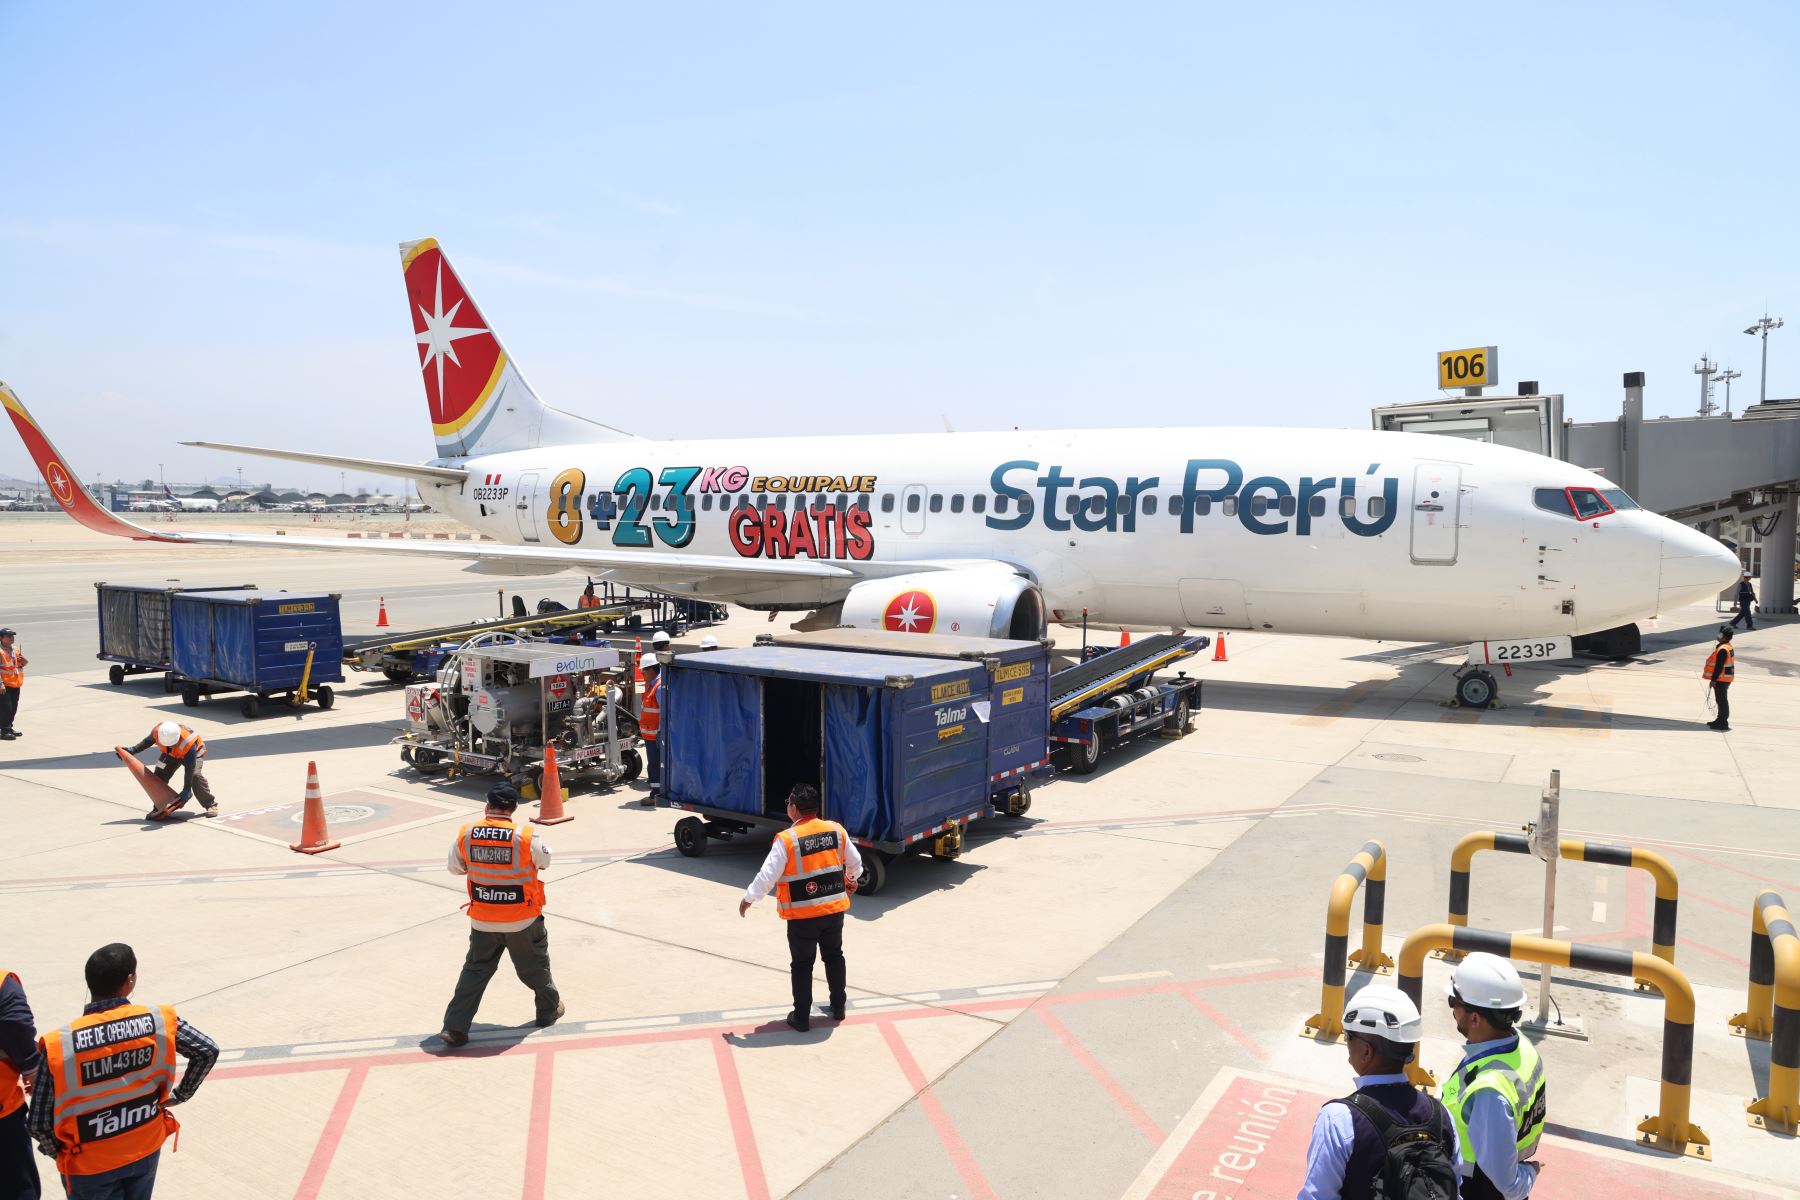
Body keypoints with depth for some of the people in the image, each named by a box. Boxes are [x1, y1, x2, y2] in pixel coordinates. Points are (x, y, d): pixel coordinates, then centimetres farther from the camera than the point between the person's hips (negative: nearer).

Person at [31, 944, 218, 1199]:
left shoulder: (59, 1045, -23)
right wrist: (180, 1095, 3)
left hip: (90, 1165, -2)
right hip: (146, 1149, 2)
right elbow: (208, 1051, -13)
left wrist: (57, 1150, 4)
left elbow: (39, 1123, -16)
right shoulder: (159, 1019, -19)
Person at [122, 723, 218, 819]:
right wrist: (133, 750, -3)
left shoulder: (188, 743, -44)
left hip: (194, 752, -5)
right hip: (170, 754, 5)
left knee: (195, 775, -25)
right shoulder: (157, 731, -33)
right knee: (159, 776, -8)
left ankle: (211, 805, -13)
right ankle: (158, 808, 5)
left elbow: (189, 769, -36)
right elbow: (147, 741, -3)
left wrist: (187, 790, -33)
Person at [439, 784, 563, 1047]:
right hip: (522, 920, -2)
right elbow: (544, 860, 0)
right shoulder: (526, 837, -19)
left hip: (482, 920, 2)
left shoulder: (465, 834, -10)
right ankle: (549, 1010, 36)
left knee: (475, 970, 15)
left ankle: (455, 1027, 11)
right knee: (534, 966, 18)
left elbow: (455, 868, 5)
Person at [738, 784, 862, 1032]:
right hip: (834, 909, 4)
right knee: (834, 956, 22)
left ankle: (801, 1017, 18)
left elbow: (768, 875, -17)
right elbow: (855, 863, 11)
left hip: (802, 914, -4)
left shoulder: (786, 839, -18)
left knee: (802, 964, 10)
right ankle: (838, 1007, 33)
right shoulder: (836, 830, -3)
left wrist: (748, 898, -2)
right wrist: (851, 880, 32)